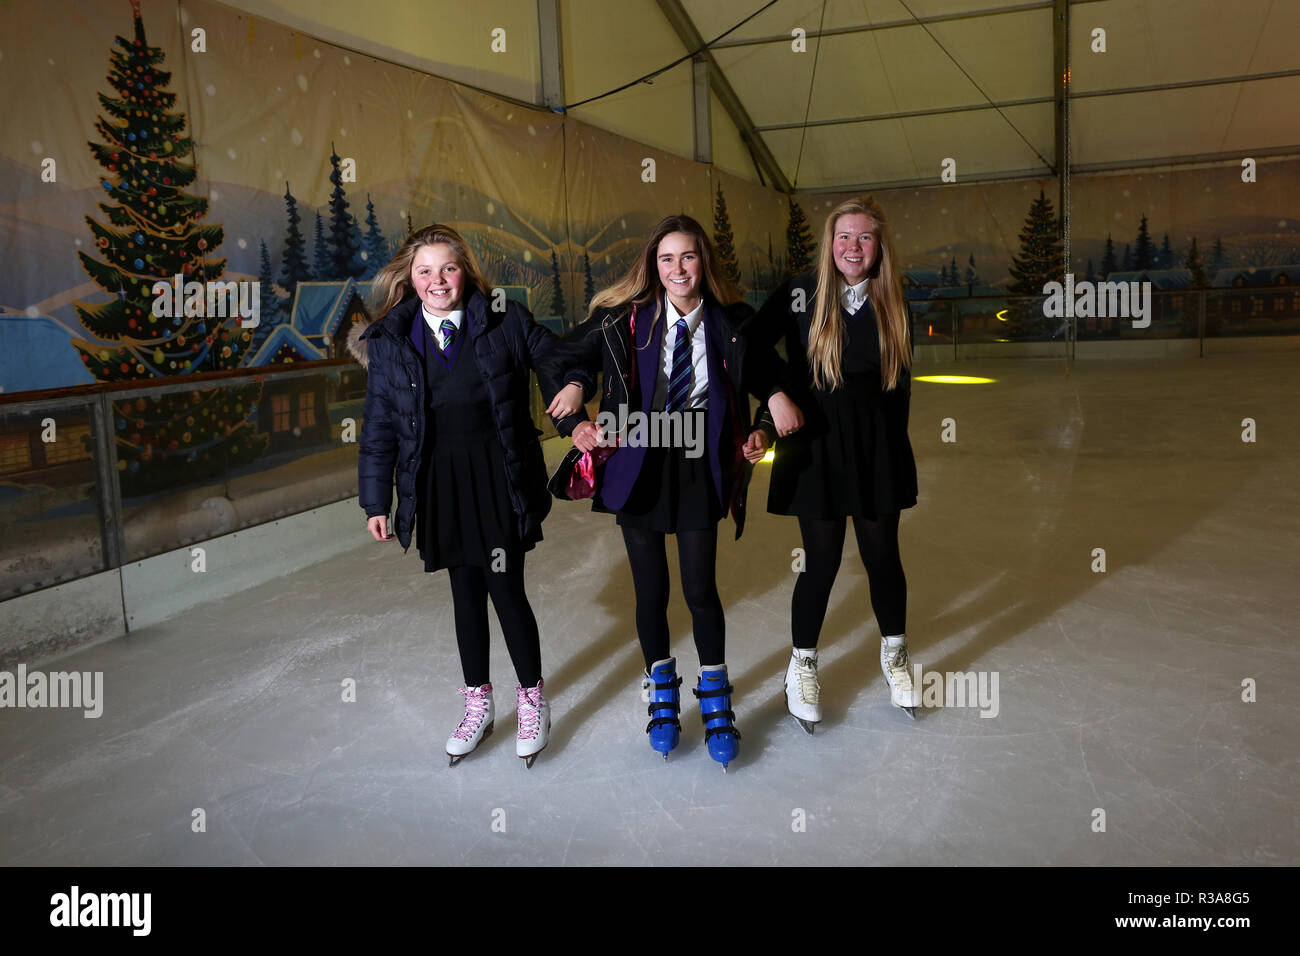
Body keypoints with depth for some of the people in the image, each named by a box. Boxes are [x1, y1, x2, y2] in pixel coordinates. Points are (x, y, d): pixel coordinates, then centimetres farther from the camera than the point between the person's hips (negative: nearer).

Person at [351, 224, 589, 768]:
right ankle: (478, 706, 31)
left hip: (500, 480, -2)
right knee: (466, 596, 13)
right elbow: (380, 428, 5)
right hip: (440, 487, 2)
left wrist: (573, 385, -12)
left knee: (506, 591, 0)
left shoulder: (505, 321, -2)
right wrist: (376, 502, 4)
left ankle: (532, 702, 22)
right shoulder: (389, 341, 2)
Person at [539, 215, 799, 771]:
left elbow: (770, 381, 13)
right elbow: (558, 365, 5)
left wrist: (763, 430, -2)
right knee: (651, 591, 10)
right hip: (638, 469, 0)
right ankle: (661, 695, 34)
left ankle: (715, 703, 25)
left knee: (701, 590, 1)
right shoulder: (624, 320, -4)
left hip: (700, 472, 0)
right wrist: (573, 423, -5)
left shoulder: (733, 324, -2)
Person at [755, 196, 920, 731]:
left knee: (882, 554, 9)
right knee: (822, 561, 2)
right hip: (815, 445, -2)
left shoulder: (893, 304, 2)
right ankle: (801, 667, 24)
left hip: (878, 446, 3)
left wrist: (894, 442, 7)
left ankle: (894, 656, 35)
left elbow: (900, 381, 8)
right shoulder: (802, 293, -7)